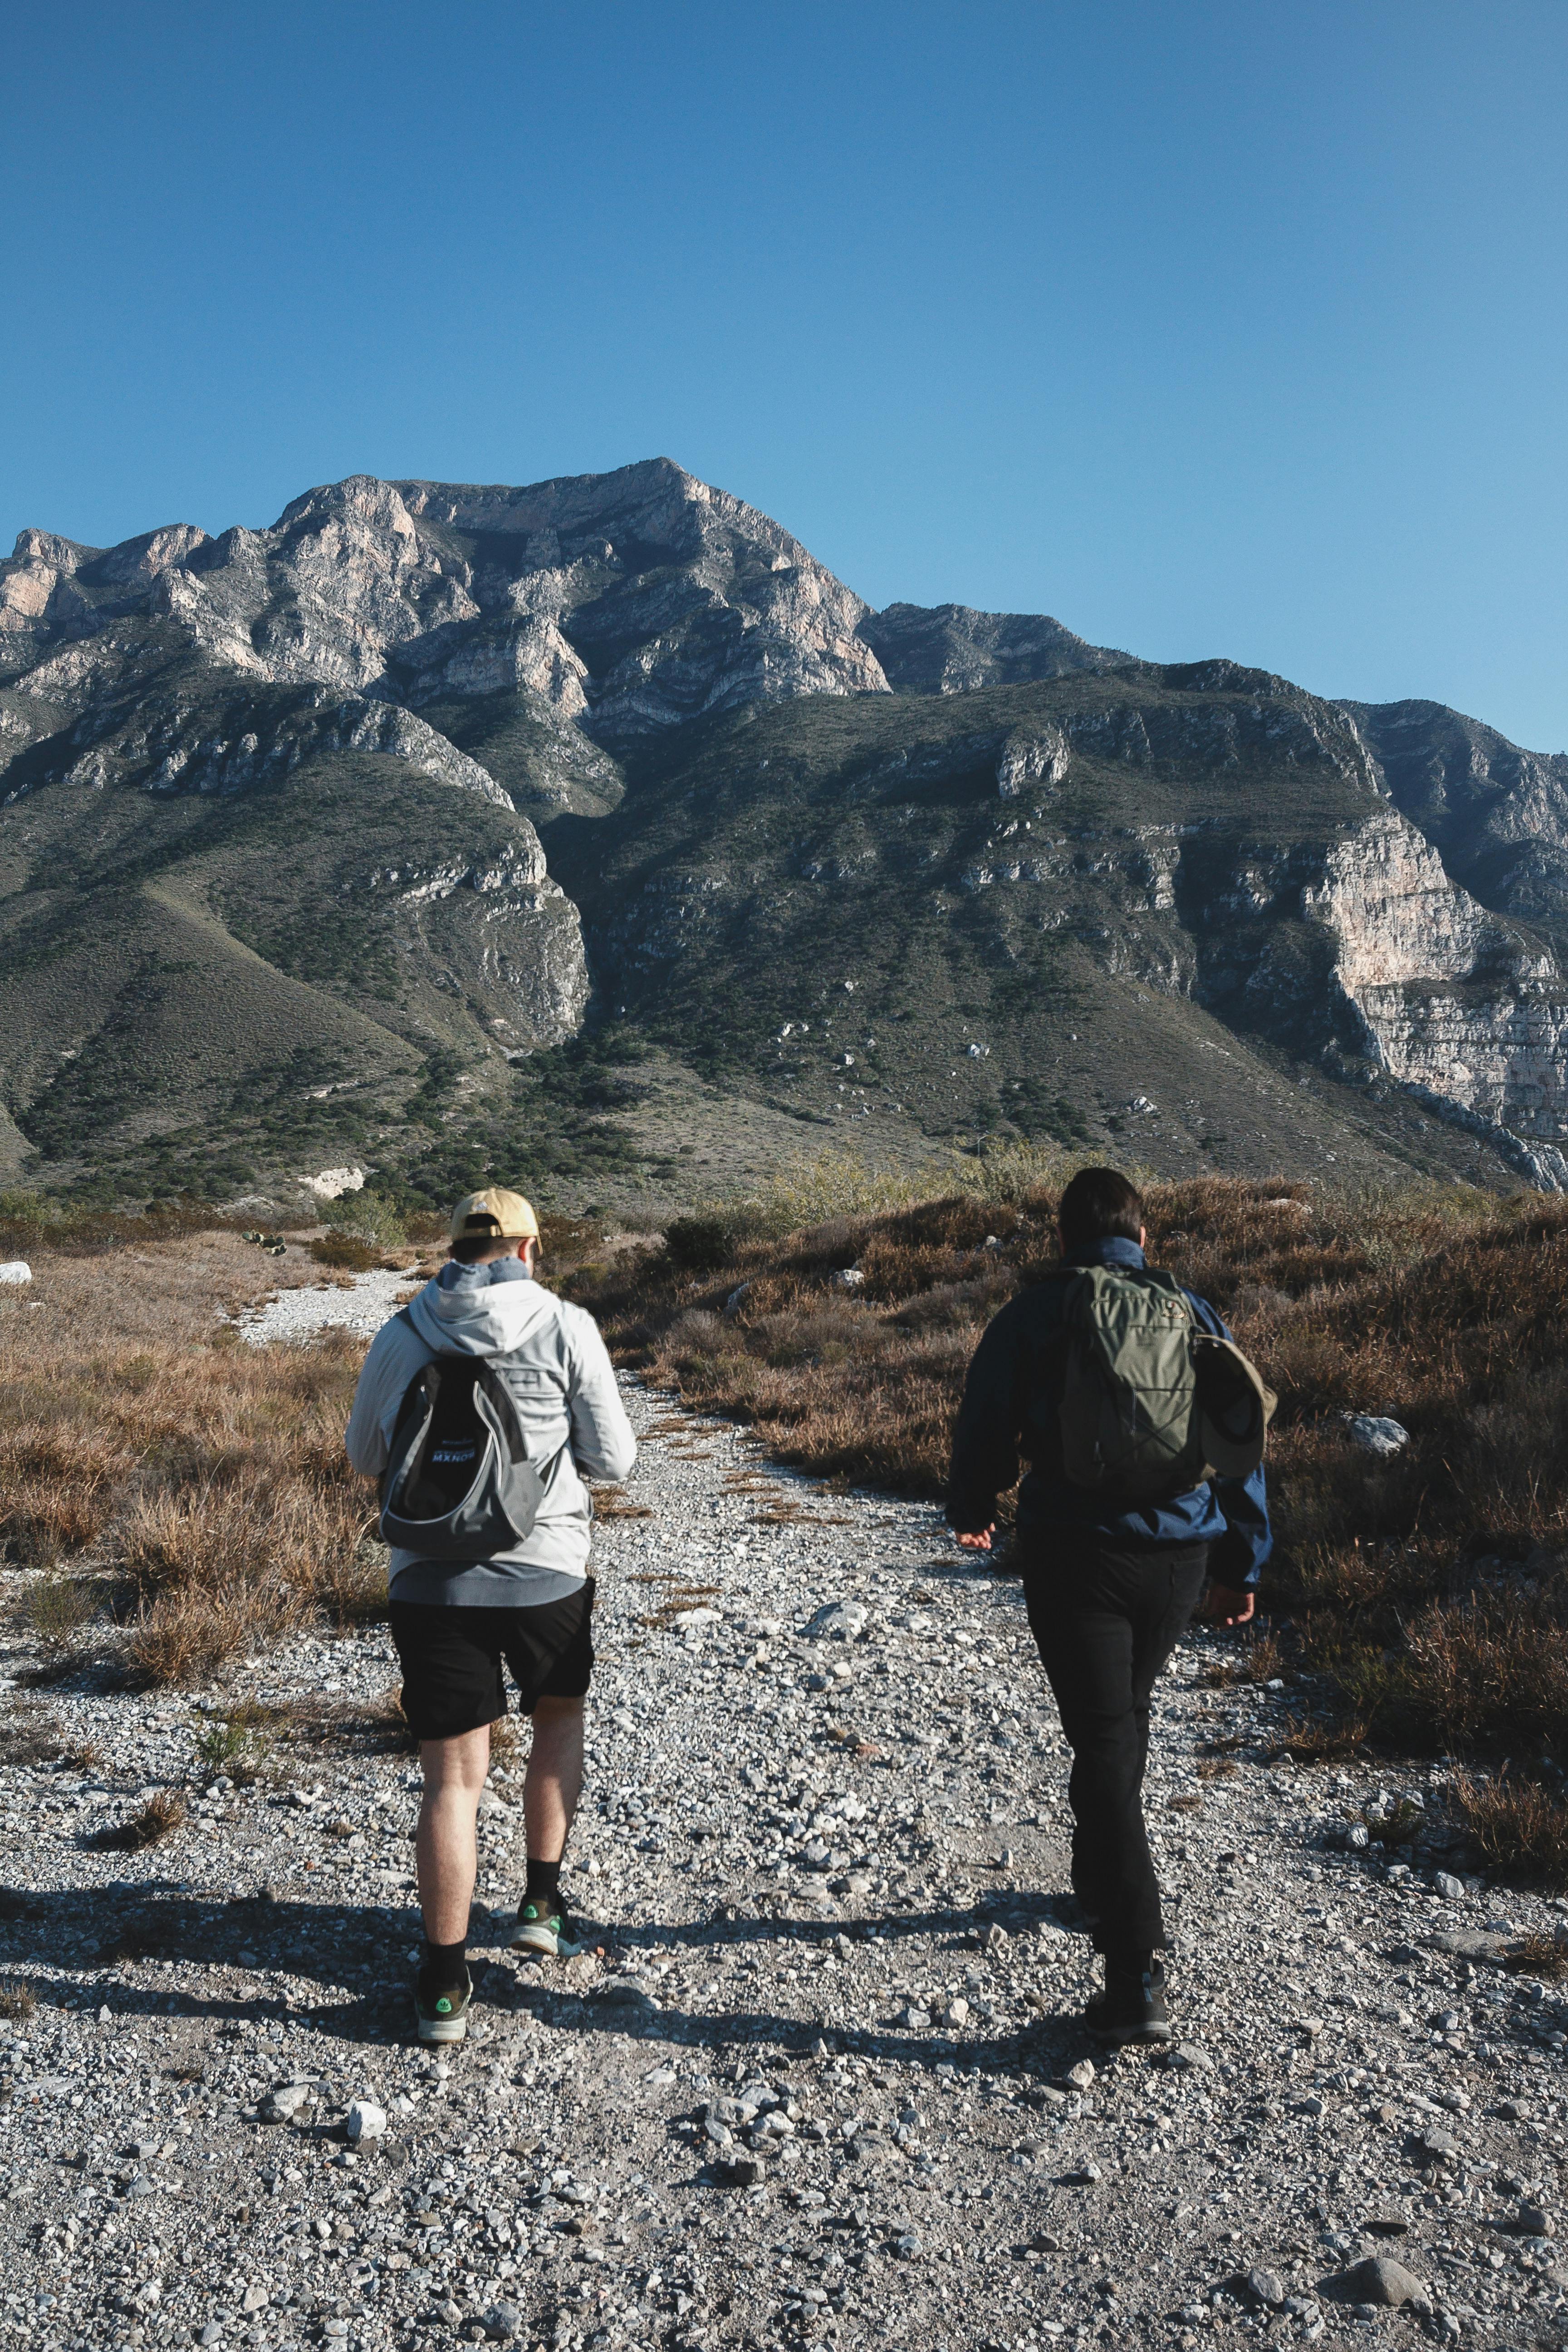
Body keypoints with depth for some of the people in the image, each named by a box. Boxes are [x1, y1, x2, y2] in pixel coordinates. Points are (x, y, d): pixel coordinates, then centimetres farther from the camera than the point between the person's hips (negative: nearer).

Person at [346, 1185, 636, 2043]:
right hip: (545, 1571, -1)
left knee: (452, 1780, 7)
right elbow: (612, 1458, -2)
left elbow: (365, 1457, 13)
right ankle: (541, 1902, 30)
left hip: (430, 1578, 1)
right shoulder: (566, 1328, -7)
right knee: (559, 1719, 27)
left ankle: (445, 1982, 11)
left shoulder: (400, 1336, 0)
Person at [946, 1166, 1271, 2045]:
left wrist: (972, 1510, 23)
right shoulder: (1196, 1314, 7)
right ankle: (1111, 1880, 43)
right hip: (1181, 1556, 4)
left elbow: (985, 1427, 3)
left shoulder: (1032, 1316, -2)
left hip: (1074, 1553, -4)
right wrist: (1243, 1563, 16)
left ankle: (1138, 1976, -8)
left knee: (1103, 1745, -2)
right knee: (1128, 1715, 25)